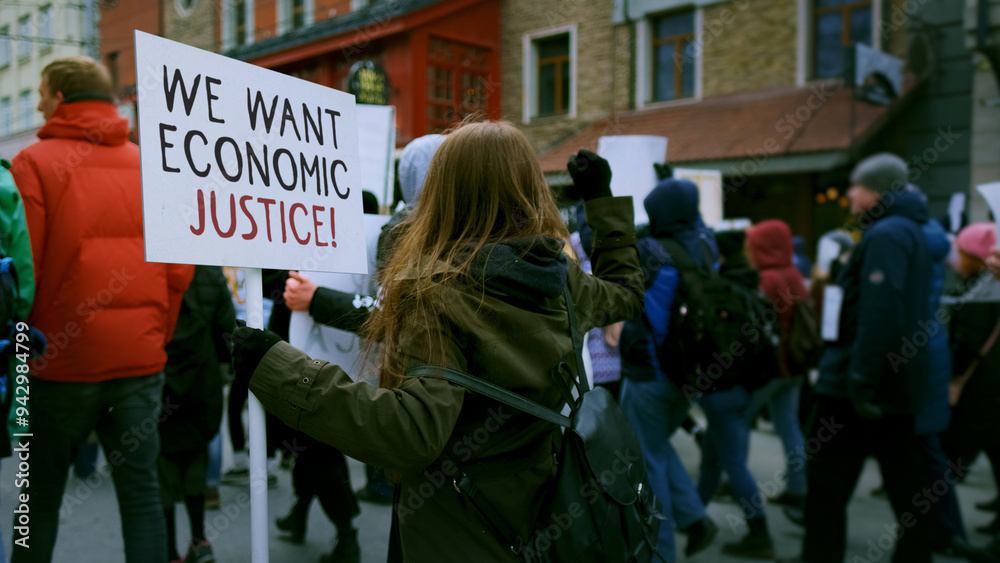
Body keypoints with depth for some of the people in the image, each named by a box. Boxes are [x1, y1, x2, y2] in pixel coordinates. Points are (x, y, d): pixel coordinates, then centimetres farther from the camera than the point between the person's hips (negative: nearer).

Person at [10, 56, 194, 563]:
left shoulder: (34, 163, -5)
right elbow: (179, 269, 2)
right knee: (141, 489, 8)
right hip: (141, 358, 2)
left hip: (63, 359, -2)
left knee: (41, 493, 15)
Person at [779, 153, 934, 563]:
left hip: (855, 392, -10)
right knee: (907, 486, 14)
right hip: (898, 385, 10)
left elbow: (879, 315, -25)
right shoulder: (911, 231, 16)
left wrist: (860, 379, -25)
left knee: (826, 487, 0)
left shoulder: (886, 234, -15)